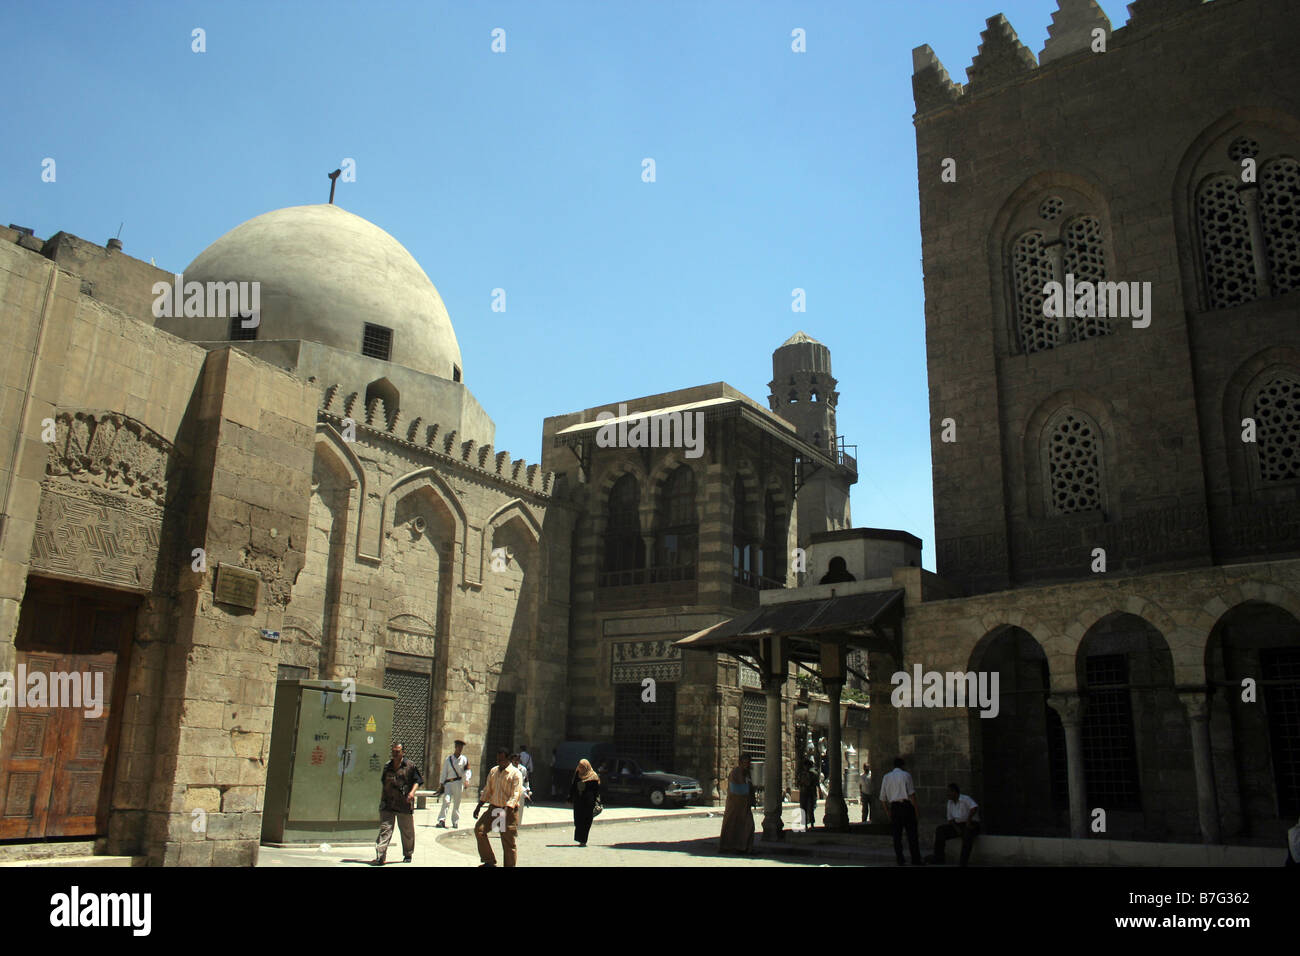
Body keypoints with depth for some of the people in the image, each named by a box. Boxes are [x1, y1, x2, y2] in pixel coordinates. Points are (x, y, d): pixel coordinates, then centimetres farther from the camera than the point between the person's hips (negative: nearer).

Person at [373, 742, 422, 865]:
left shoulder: (410, 766, 0)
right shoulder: (387, 766, 13)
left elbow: (417, 781, 1)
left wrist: (412, 792, -16)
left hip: (404, 804, -2)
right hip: (387, 804, 2)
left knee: (407, 830, 9)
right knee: (384, 829, -8)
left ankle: (408, 854, 25)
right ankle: (380, 856, -12)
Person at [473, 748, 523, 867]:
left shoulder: (515, 774, -8)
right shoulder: (493, 771, 11)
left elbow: (515, 795, -17)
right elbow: (487, 790, 19)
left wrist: (506, 810, -29)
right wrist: (478, 806, 11)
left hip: (509, 811, -6)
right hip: (493, 808, 6)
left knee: (508, 842, -2)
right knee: (479, 829, -10)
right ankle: (489, 861, 1)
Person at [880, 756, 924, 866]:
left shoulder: (886, 777, 11)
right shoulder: (906, 775, -2)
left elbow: (883, 797, 11)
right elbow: (911, 794, -9)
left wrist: (887, 811, 17)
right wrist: (916, 808, -5)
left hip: (894, 807, 4)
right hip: (906, 805, -4)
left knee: (897, 834, 7)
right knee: (912, 834, 0)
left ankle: (900, 860, 8)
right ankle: (916, 860, 0)